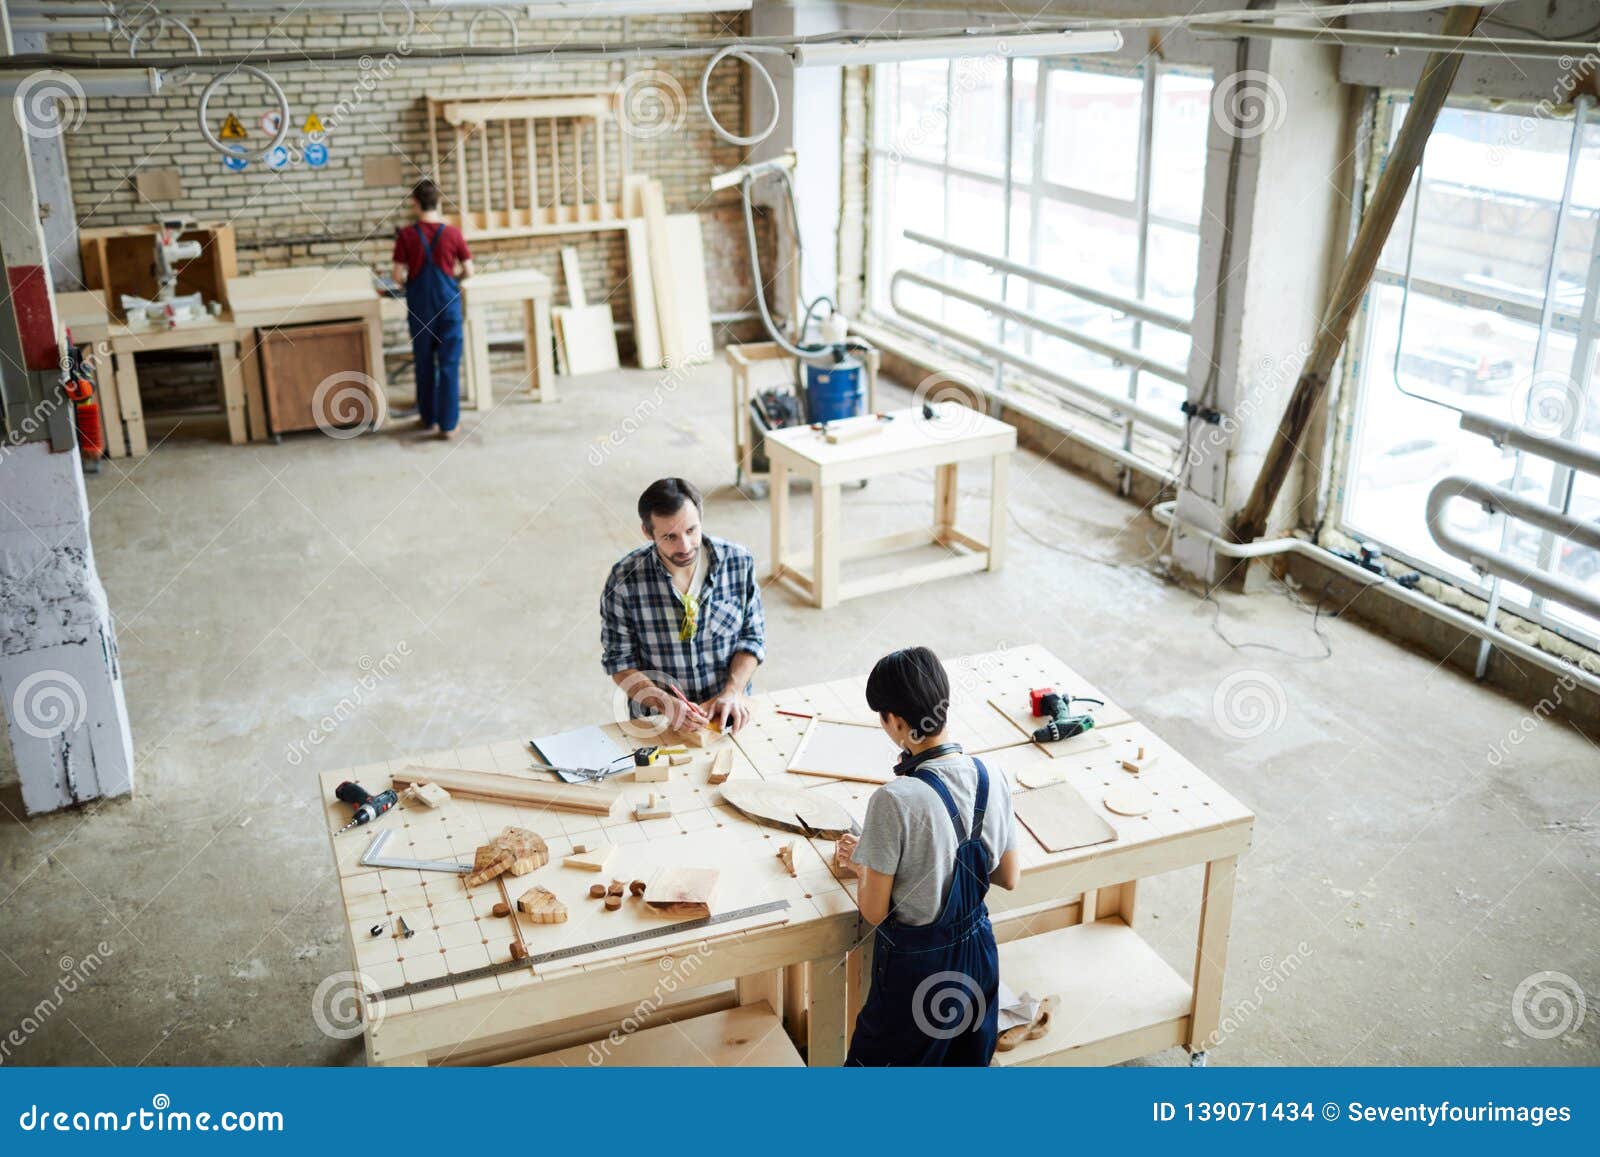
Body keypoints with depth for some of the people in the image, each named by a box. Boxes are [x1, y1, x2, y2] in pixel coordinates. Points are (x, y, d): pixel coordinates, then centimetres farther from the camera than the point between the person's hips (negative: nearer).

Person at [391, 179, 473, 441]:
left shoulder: (406, 235, -6)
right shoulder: (453, 233, -5)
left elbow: (398, 276, -6)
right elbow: (468, 271, 1)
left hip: (420, 307, 1)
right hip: (448, 306, 0)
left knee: (424, 364, 14)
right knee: (449, 365, 3)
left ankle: (428, 419, 24)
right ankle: (448, 424, 2)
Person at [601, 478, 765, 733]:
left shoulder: (739, 561, -5)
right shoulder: (625, 578, -10)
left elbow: (752, 637, 4)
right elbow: (620, 661, -4)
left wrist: (732, 692, -12)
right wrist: (665, 702, -19)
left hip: (728, 713, 1)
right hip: (657, 719, -1)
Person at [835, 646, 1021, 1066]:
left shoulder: (894, 801, -29)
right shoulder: (992, 779, -10)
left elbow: (874, 912, -19)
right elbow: (1009, 878, 4)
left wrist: (861, 864, 0)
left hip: (916, 969, -6)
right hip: (978, 953, 6)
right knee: (968, 1060, 26)